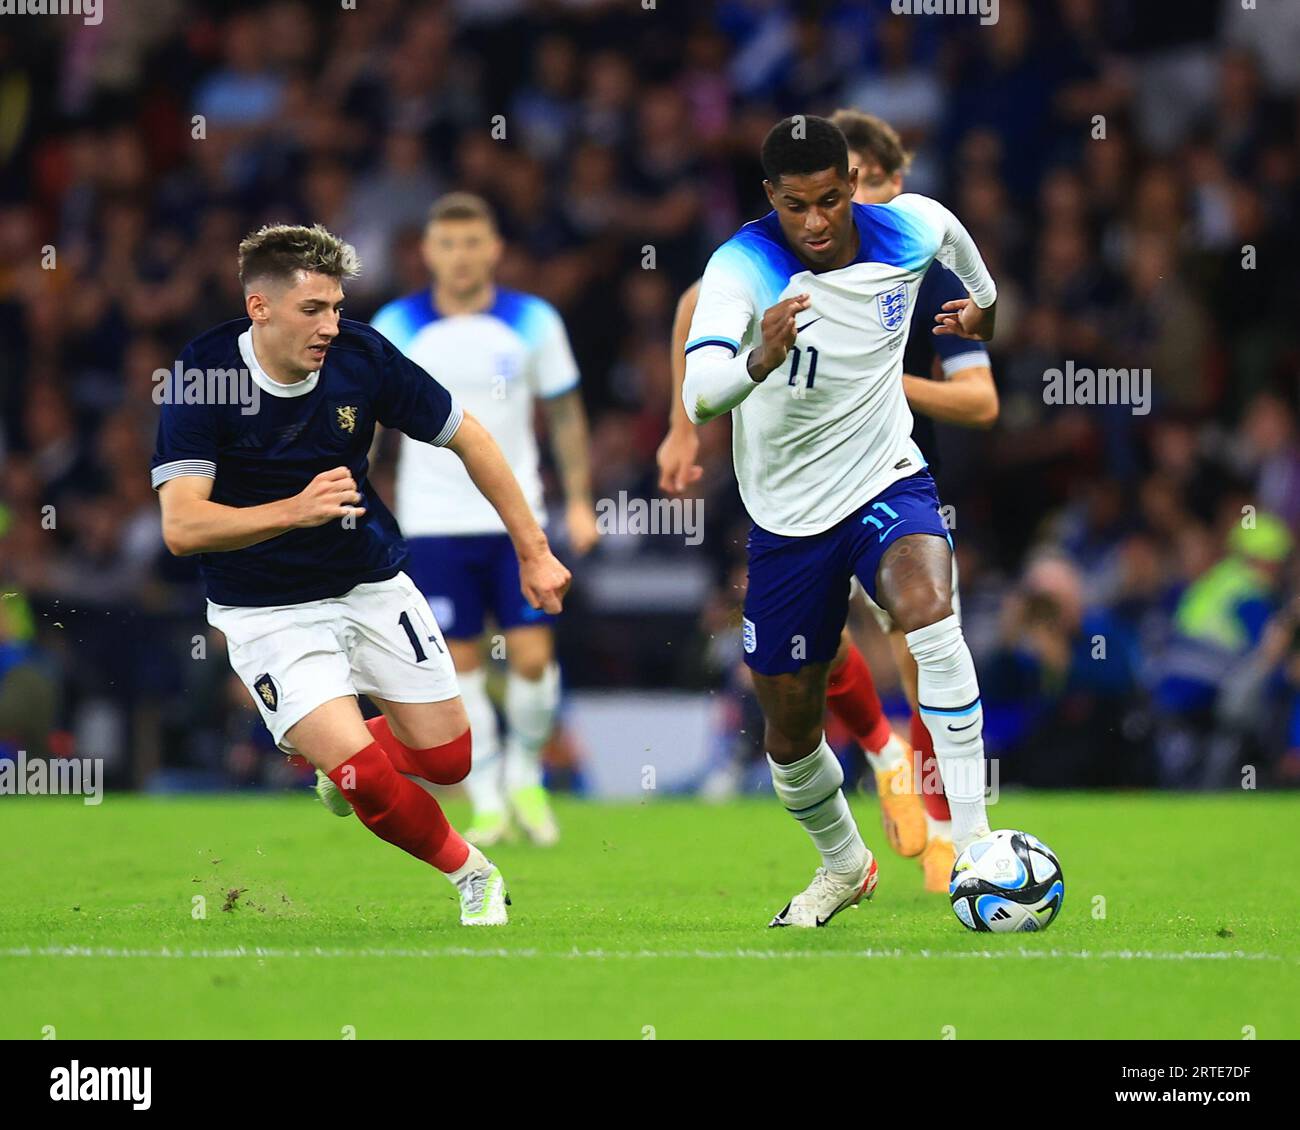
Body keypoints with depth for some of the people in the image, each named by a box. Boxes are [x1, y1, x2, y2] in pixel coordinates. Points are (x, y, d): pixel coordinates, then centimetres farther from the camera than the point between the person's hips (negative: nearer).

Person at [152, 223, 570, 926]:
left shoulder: (361, 355, -13)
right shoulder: (201, 376, -21)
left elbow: (468, 438, 1)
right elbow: (181, 527, -28)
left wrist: (533, 551, 2)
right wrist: (296, 509, -42)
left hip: (373, 584, 4)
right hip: (267, 610, -4)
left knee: (447, 758, 5)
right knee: (364, 774, -18)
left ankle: (334, 749, 38)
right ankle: (471, 873, 10)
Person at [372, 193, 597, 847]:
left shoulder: (533, 322, 0)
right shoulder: (396, 327, -1)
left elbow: (564, 412, 8)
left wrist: (579, 500, 3)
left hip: (516, 519, 0)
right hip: (433, 522, 0)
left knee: (532, 655, -8)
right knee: (458, 662, -1)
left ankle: (524, 775, 17)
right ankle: (488, 803, 8)